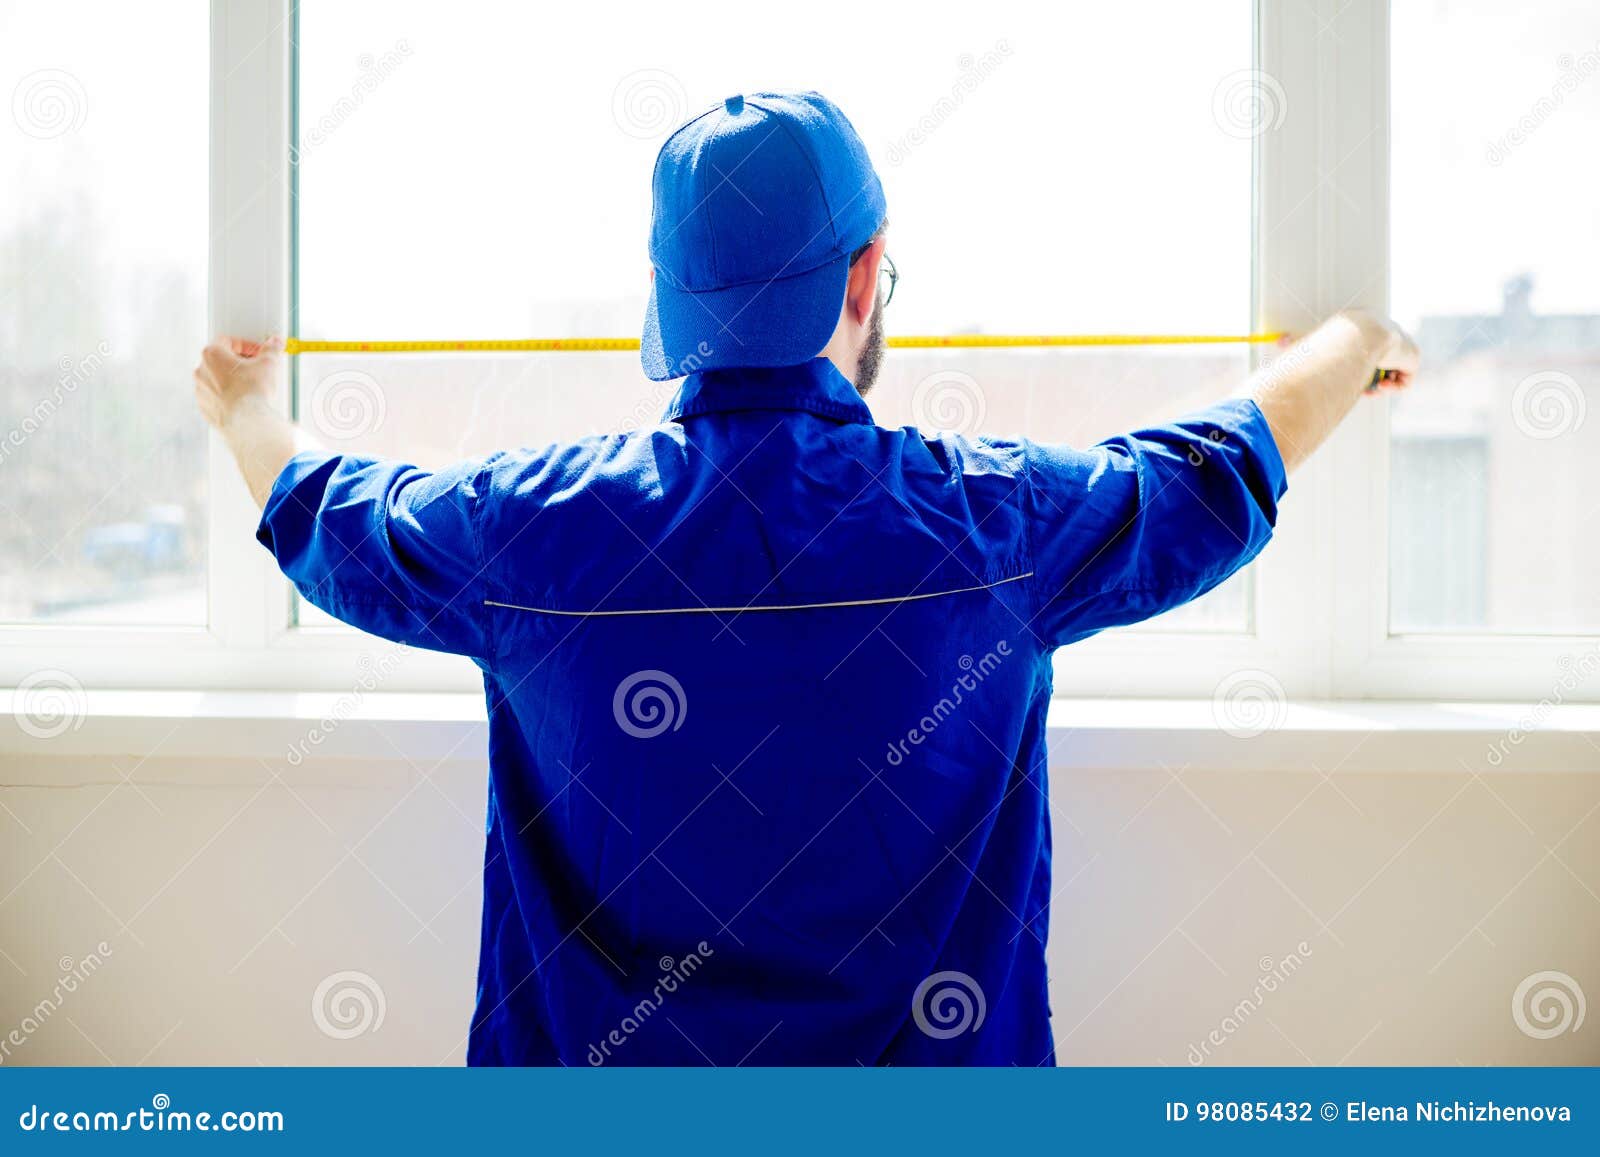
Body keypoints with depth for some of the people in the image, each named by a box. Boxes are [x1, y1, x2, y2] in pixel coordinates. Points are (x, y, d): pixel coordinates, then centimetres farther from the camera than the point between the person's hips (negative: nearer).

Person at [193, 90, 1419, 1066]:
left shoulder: (525, 525, -12)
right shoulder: (998, 519, -13)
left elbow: (317, 507, 10)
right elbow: (1229, 464, 6)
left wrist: (251, 413, 34)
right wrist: (1357, 342, 28)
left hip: (579, 1056, 1)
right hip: (927, 1052, 0)